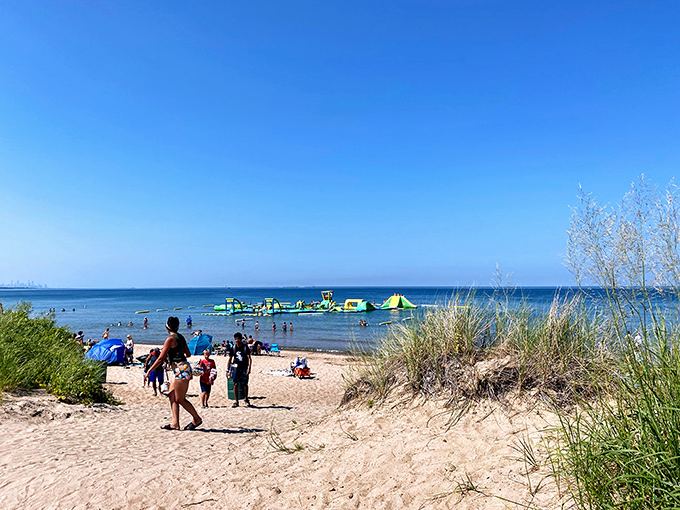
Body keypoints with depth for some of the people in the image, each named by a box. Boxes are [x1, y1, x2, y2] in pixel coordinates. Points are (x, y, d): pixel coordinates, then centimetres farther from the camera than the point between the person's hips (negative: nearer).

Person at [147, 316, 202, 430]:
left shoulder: (170, 339, -13)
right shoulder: (180, 337, 12)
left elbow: (161, 358, -14)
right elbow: (188, 354, 20)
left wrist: (149, 371, -6)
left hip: (181, 370, -9)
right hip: (182, 369, 9)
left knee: (179, 399, -1)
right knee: (172, 396, 9)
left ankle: (197, 419, 11)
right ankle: (175, 424, 8)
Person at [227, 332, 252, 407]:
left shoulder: (245, 347, -3)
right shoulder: (233, 348, 5)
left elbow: (249, 358, -8)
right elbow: (230, 359, 11)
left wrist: (249, 368, -20)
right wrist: (227, 370, 5)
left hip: (244, 369, -2)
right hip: (236, 368, 2)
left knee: (245, 384, 4)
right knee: (235, 385, -5)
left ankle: (246, 399, 27)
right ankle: (236, 401, 4)